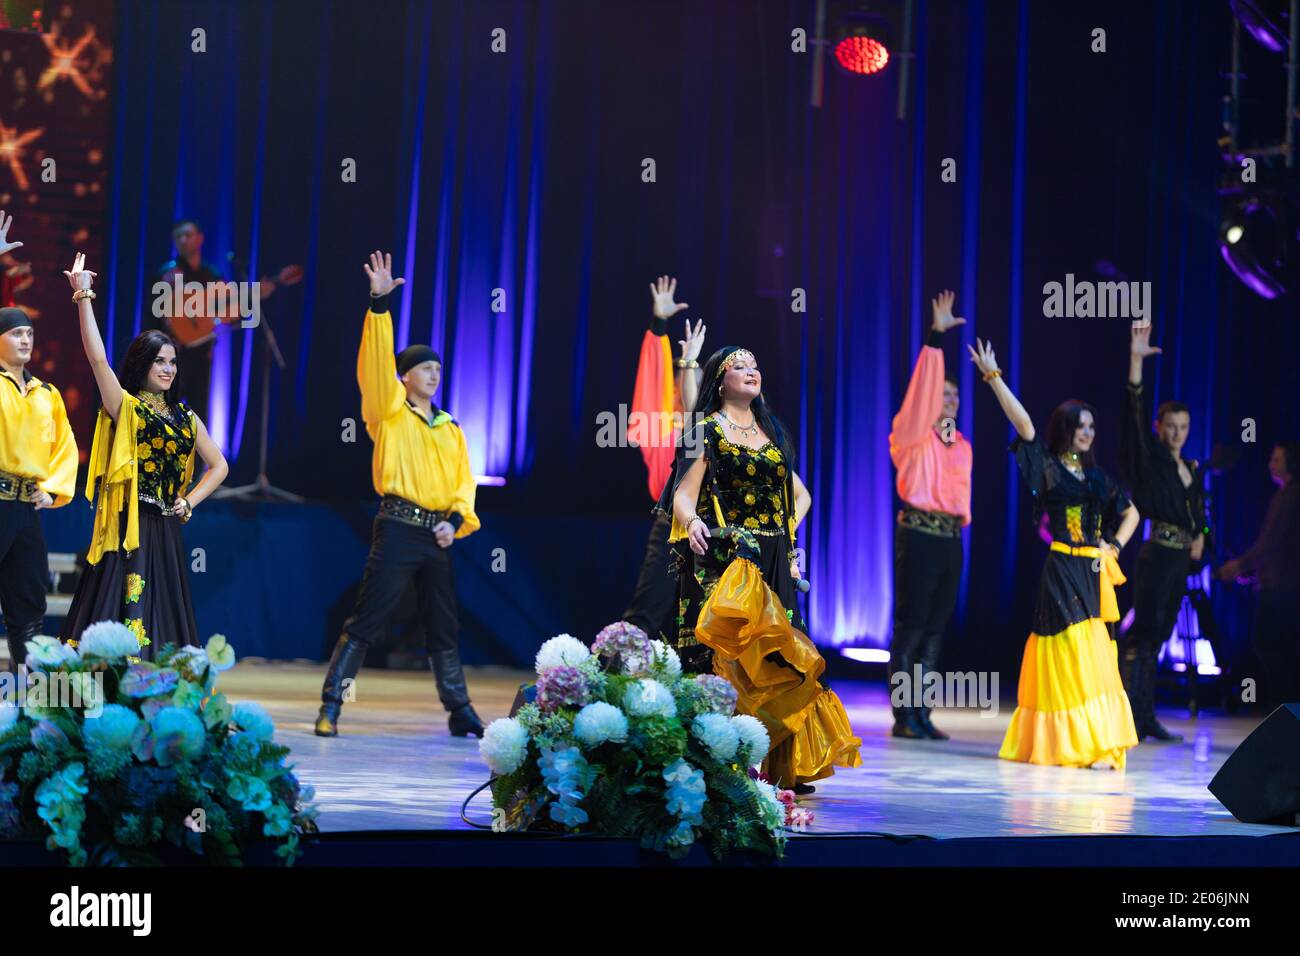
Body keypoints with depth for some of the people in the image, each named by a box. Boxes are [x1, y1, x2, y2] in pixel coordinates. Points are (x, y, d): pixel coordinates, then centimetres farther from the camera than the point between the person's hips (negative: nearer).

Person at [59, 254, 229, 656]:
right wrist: (83, 298, -20)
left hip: (166, 532, 5)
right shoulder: (125, 407, -1)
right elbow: (97, 358, -15)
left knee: (163, 614, 6)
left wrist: (190, 502, 5)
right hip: (128, 528, -5)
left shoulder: (185, 417, 13)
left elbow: (219, 466, 20)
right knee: (122, 612, -9)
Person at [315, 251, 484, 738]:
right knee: (366, 621, -8)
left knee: (445, 628, 11)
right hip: (398, 528, -5)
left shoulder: (450, 428, 16)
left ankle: (460, 712, 18)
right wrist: (379, 303, -20)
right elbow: (376, 362, -11)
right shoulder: (390, 413, 2)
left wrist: (456, 519, -8)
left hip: (437, 535, 5)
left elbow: (465, 479, 10)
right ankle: (331, 706, -5)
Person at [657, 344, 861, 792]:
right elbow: (684, 495, -8)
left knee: (773, 658, 1)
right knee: (724, 654, -12)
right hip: (722, 558, -5)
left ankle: (783, 766, 5)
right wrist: (692, 523, -29)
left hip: (772, 563, 5)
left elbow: (801, 494, 27)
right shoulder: (706, 430, 2)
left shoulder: (771, 432, 18)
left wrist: (786, 534, 11)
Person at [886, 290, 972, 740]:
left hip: (951, 538, 6)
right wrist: (936, 338, -17)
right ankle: (903, 717, -3)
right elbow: (923, 387, -12)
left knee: (934, 630, 6)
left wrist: (960, 519, 11)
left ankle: (921, 715, 9)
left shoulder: (962, 445, 17)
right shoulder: (912, 435, -2)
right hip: (918, 534, -6)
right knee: (910, 626, -5)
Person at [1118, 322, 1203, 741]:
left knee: (1158, 636, 9)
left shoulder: (1193, 469, 16)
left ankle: (1147, 717, 12)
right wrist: (1136, 360, -29)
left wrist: (1200, 538, 7)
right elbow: (1137, 412, -17)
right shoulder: (1151, 457, -4)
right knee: (1144, 631, -11)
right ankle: (1131, 715, -12)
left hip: (1181, 560, 7)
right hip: (1157, 555, -7)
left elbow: (1199, 510, 29)